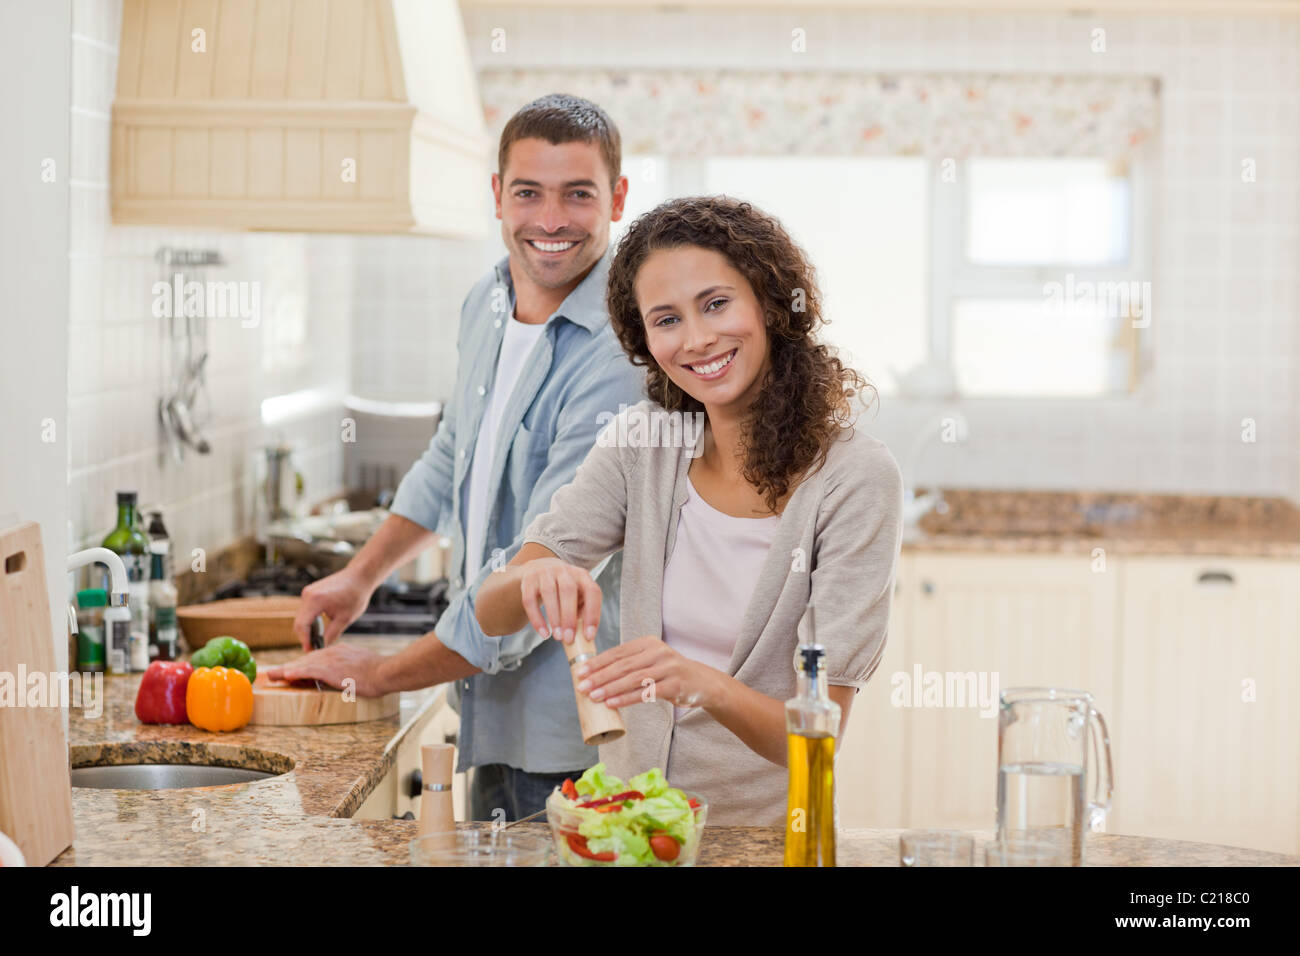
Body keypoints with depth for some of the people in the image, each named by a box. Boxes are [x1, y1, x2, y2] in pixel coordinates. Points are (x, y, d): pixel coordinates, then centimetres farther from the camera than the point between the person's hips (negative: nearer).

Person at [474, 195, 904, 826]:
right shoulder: (640, 443, 2)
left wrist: (700, 683, -32)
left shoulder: (855, 478, -11)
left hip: (762, 833, -3)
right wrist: (535, 577, -25)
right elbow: (491, 615, -3)